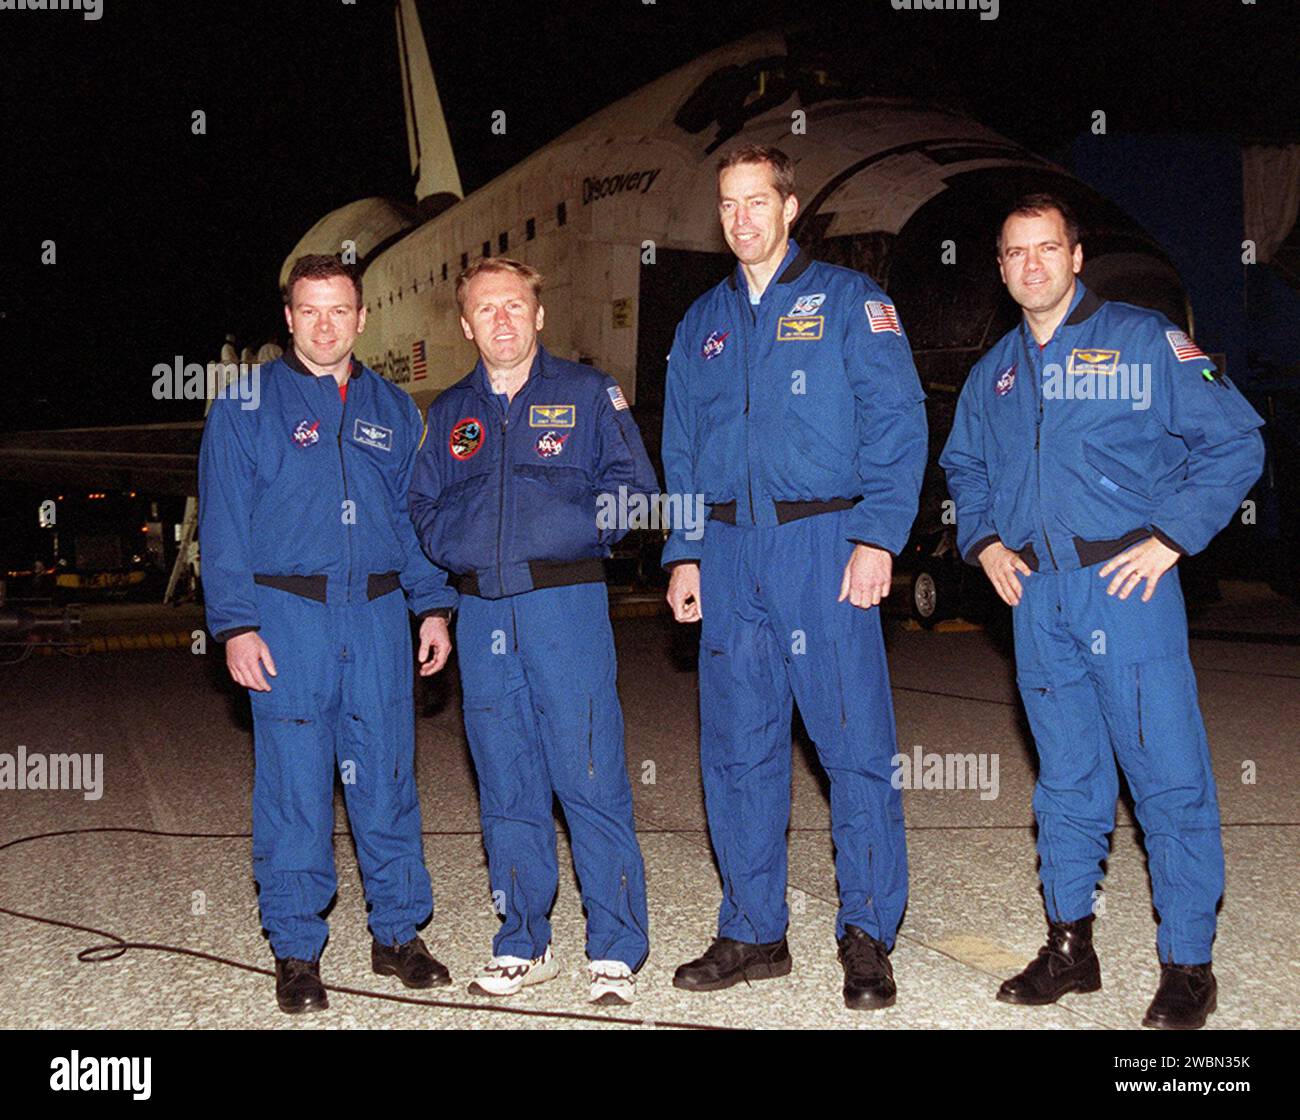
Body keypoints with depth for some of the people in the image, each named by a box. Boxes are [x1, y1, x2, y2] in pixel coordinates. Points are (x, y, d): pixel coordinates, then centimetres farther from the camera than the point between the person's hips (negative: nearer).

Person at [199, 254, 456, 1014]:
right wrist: (236, 624, -8)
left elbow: (416, 517, 15)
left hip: (378, 615, 3)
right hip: (287, 616, -2)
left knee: (387, 780, 6)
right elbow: (224, 524, 0)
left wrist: (433, 607, 7)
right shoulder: (247, 407, 5)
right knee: (294, 787, 2)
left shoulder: (393, 410, 14)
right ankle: (297, 949, 15)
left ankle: (399, 932, 20)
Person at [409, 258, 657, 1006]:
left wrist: (578, 526, -12)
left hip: (566, 602, -4)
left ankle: (616, 949, 7)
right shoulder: (449, 413, 16)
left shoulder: (587, 394, 6)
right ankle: (524, 944, 21)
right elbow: (423, 508, 20)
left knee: (590, 778, -4)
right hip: (482, 614, 4)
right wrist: (453, 545, 1)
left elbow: (634, 488, 1)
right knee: (507, 789, 9)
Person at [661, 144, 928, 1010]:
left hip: (823, 545, -4)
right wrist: (684, 554, 9)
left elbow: (897, 423, -5)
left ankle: (867, 935, 10)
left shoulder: (848, 299, 3)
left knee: (856, 742, -3)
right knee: (738, 750, 7)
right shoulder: (703, 322, 17)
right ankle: (754, 932, 20)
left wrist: (877, 538, -14)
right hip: (730, 553, 5)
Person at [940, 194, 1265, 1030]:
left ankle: (1188, 963, 9)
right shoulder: (995, 371, 14)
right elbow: (964, 466, 27)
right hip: (1036, 594, 5)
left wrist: (1171, 537, -10)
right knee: (1066, 779, 12)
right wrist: (983, 541, 11)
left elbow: (1235, 442, -4)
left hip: (1128, 586, -4)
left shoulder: (1144, 340, -1)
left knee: (1169, 776, -3)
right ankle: (1070, 947, 23)